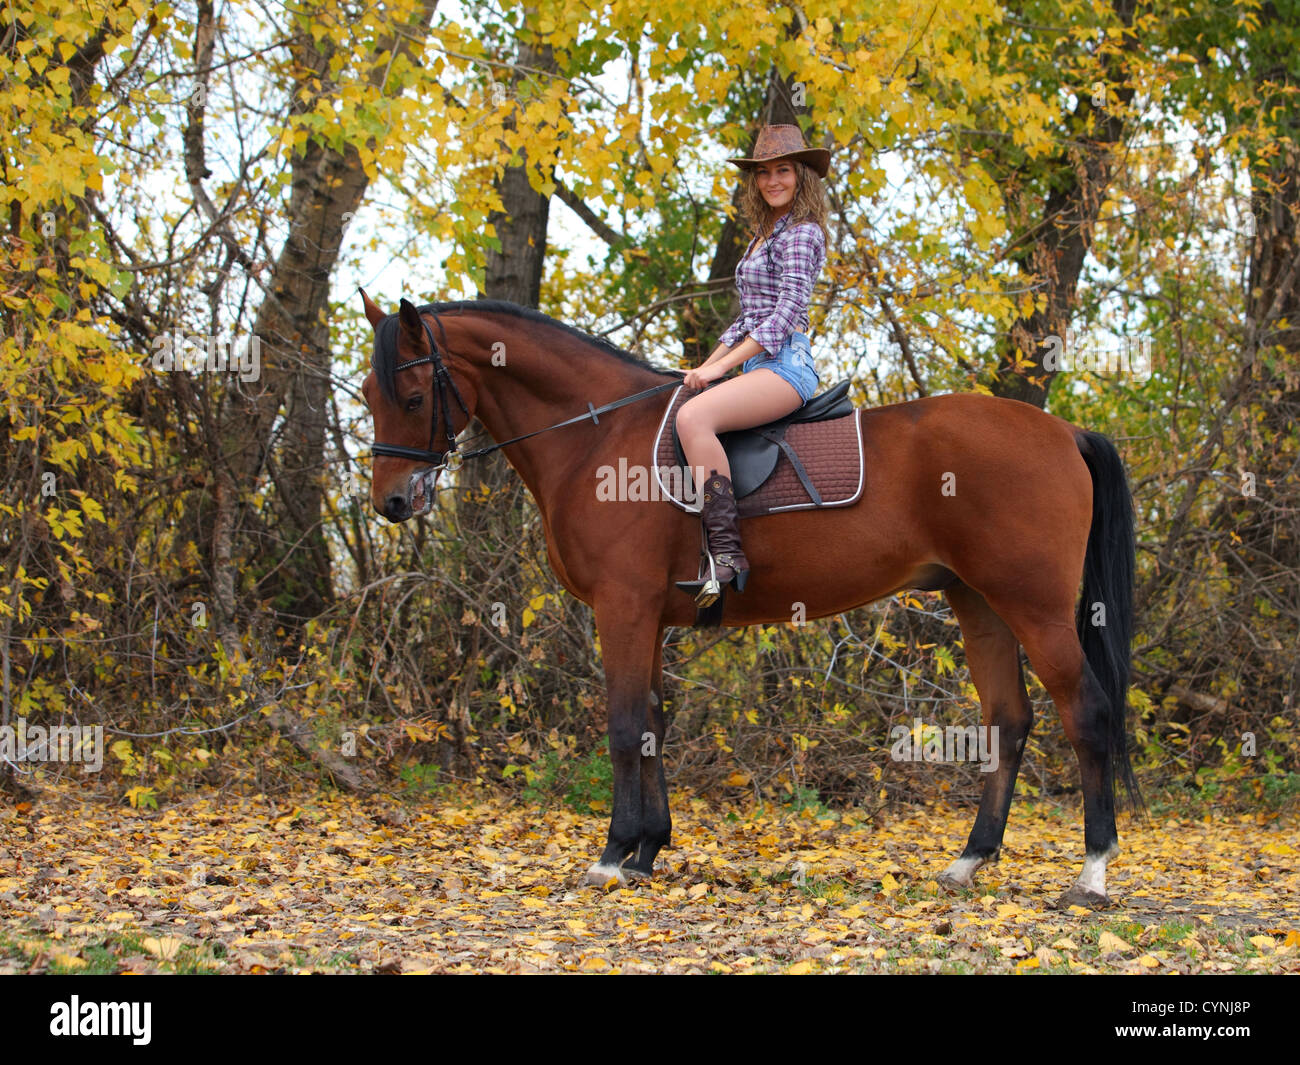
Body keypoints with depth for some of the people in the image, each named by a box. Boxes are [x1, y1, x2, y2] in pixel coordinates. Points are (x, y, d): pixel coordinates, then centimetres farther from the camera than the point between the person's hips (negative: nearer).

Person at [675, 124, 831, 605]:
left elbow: (786, 313, -15)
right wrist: (703, 369, 14)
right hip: (758, 367, 11)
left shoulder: (801, 233, -6)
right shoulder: (764, 234, 23)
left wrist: (721, 365, -17)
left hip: (785, 364, -11)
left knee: (693, 417, -33)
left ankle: (727, 555, -38)